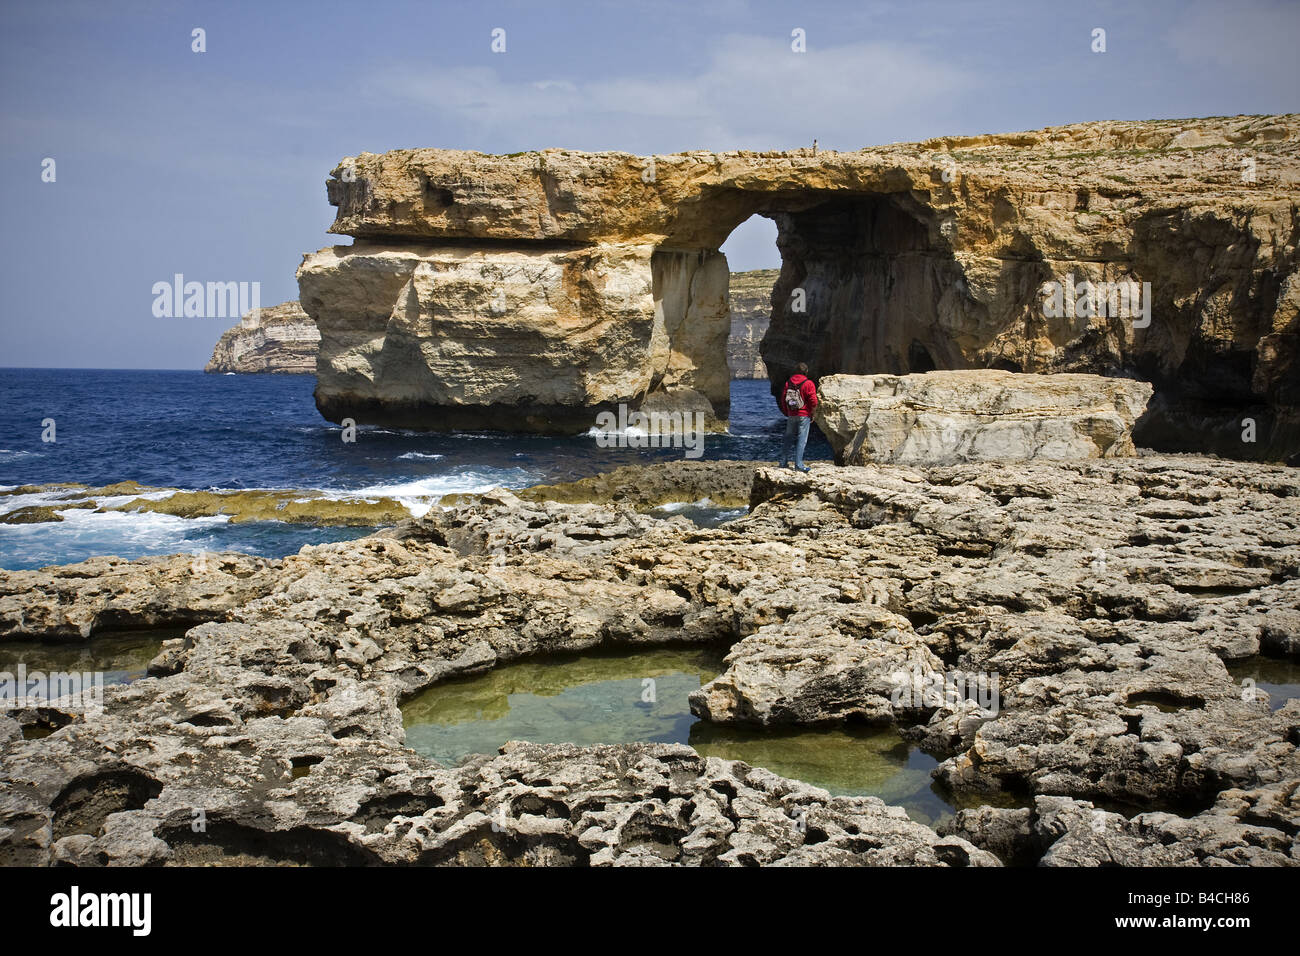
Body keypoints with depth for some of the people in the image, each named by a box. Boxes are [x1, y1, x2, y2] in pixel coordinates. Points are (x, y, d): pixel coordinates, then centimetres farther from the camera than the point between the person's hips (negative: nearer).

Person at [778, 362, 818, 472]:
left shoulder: (788, 383, 7)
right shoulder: (808, 384, -8)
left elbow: (783, 400, 11)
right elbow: (813, 402, -12)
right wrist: (812, 414, 1)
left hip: (791, 416, 5)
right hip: (804, 416, -5)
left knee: (788, 438, 14)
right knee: (802, 439, -4)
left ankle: (783, 462, 16)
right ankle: (798, 464, -9)